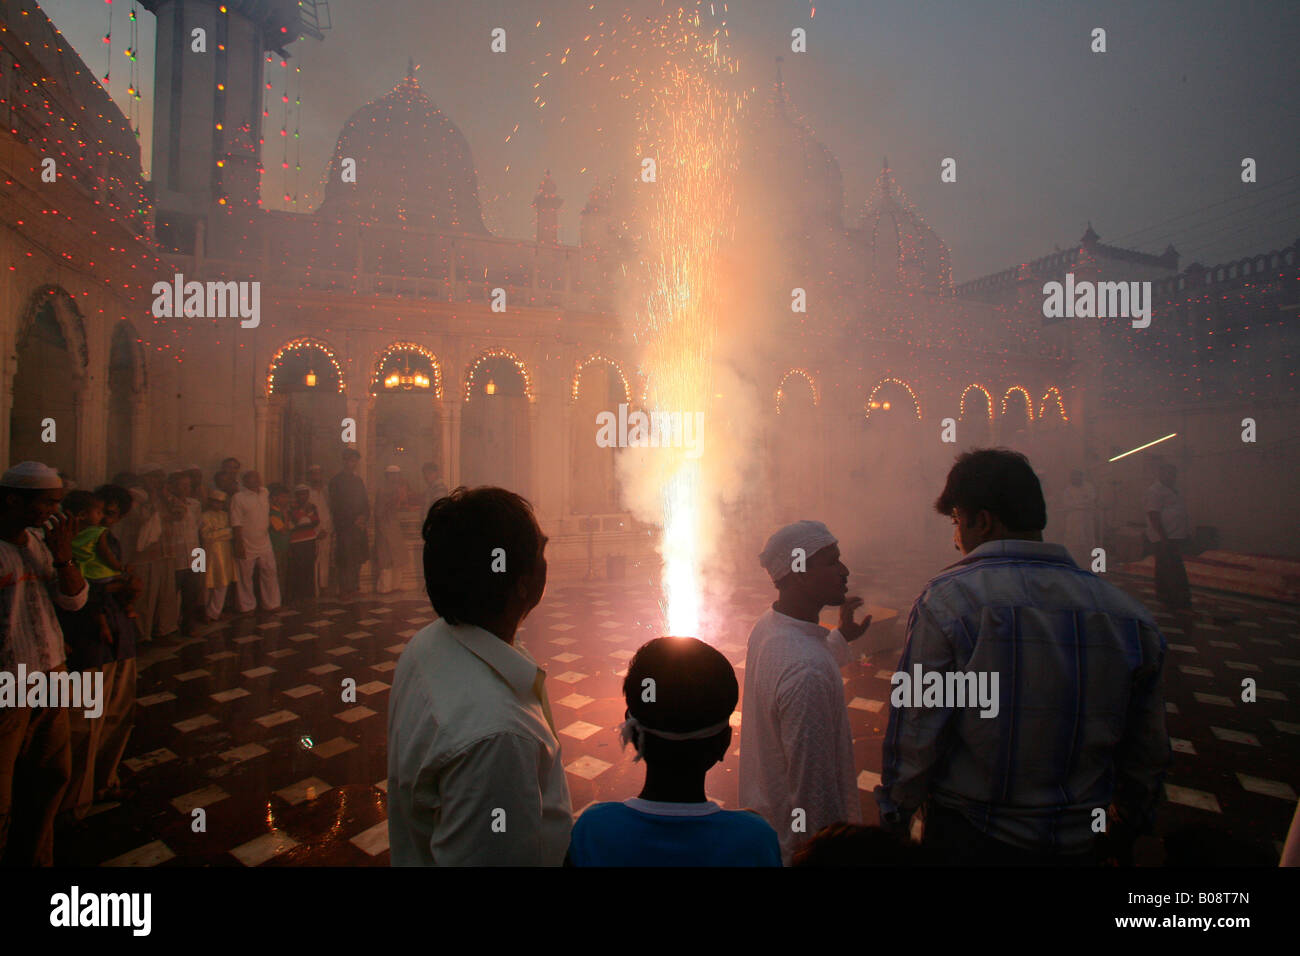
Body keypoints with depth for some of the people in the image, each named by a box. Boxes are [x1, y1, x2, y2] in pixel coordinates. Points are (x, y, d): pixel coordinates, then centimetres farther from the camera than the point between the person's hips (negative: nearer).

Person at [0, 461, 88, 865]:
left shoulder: (37, 542, 10)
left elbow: (74, 601, 8)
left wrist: (63, 556, -5)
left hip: (50, 676, 7)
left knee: (51, 776, 15)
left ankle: (33, 858, 32)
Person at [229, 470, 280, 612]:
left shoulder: (265, 494, 8)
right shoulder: (238, 498, -8)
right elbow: (236, 524, -12)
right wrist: (239, 545, -15)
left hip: (264, 545, 5)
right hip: (246, 547, -5)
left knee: (270, 574, 8)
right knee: (245, 578, 5)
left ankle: (271, 604, 18)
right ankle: (247, 607, 17)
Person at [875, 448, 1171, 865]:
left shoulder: (945, 600, -19)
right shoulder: (1131, 616, -6)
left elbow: (913, 738, -18)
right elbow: (1148, 755, 5)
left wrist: (894, 817, -2)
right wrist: (1124, 834, 22)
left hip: (966, 840, -3)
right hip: (1077, 846, 4)